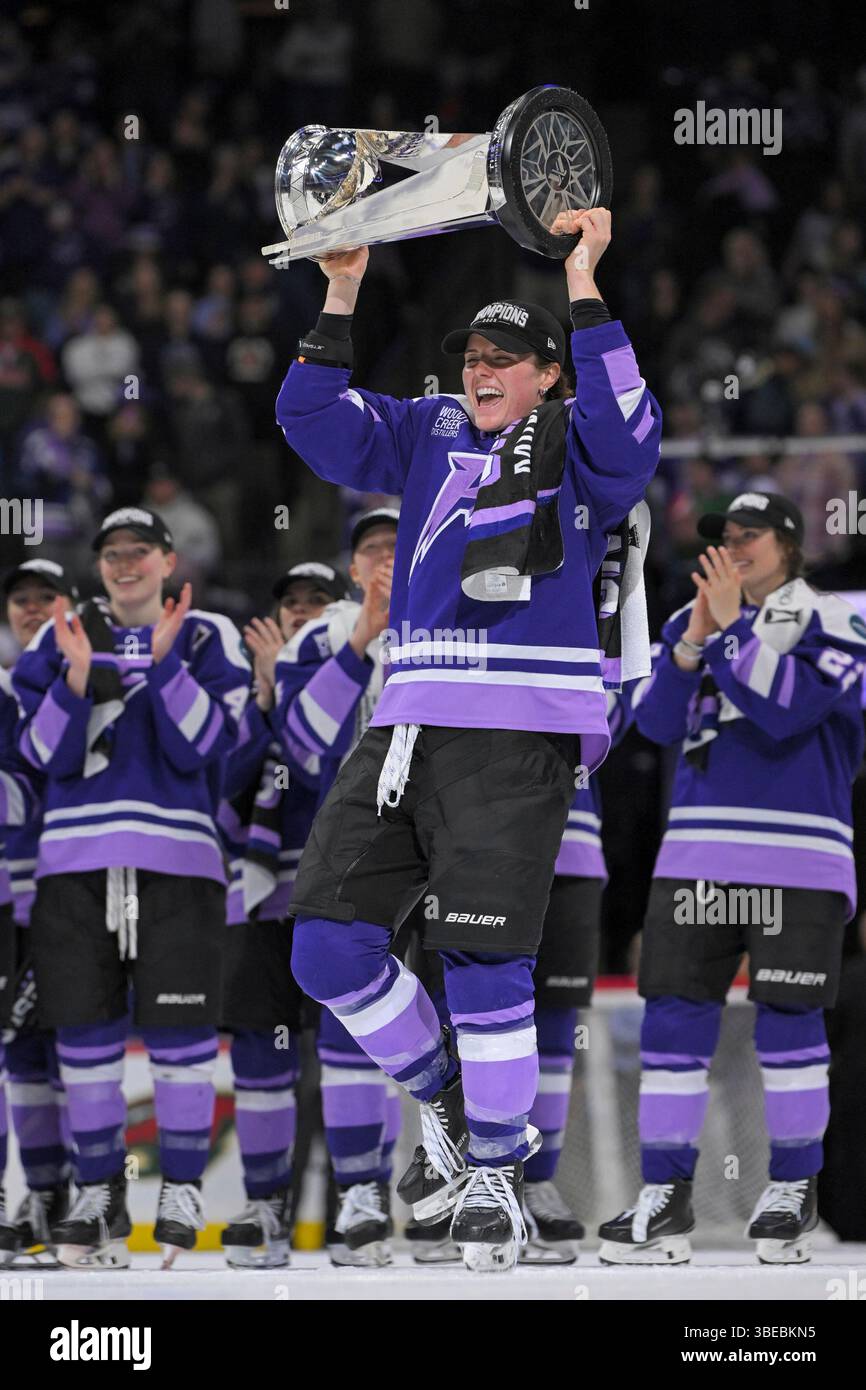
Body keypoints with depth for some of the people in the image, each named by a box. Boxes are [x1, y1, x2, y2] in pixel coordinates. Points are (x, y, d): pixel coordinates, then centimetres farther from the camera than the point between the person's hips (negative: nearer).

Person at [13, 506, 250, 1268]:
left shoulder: (207, 637, 6)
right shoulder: (64, 636, 11)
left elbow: (202, 746, -6)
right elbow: (45, 754, 3)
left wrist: (164, 661, -15)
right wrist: (77, 678, -12)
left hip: (177, 854, -2)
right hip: (78, 854, 2)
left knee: (178, 1023, -5)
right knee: (85, 1025, 2)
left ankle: (183, 1185, 7)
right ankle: (99, 1191, 13)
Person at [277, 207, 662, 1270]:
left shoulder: (575, 444, 4)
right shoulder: (429, 434, 18)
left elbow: (624, 432, -18)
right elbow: (313, 421, 11)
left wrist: (583, 287, -18)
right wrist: (340, 297, 1)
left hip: (518, 736, -5)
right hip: (405, 728, 6)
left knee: (484, 959, -10)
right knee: (328, 945, 0)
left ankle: (495, 1172, 5)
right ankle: (445, 1102, 21)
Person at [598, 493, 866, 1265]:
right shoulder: (691, 619, 15)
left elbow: (788, 708, -16)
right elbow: (656, 721, 2)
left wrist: (731, 630, -16)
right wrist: (693, 642, -11)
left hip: (799, 859, -4)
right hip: (699, 849, 4)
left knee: (788, 1023, -2)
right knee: (674, 1019, -2)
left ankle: (794, 1191, 10)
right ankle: (664, 1197, 1)